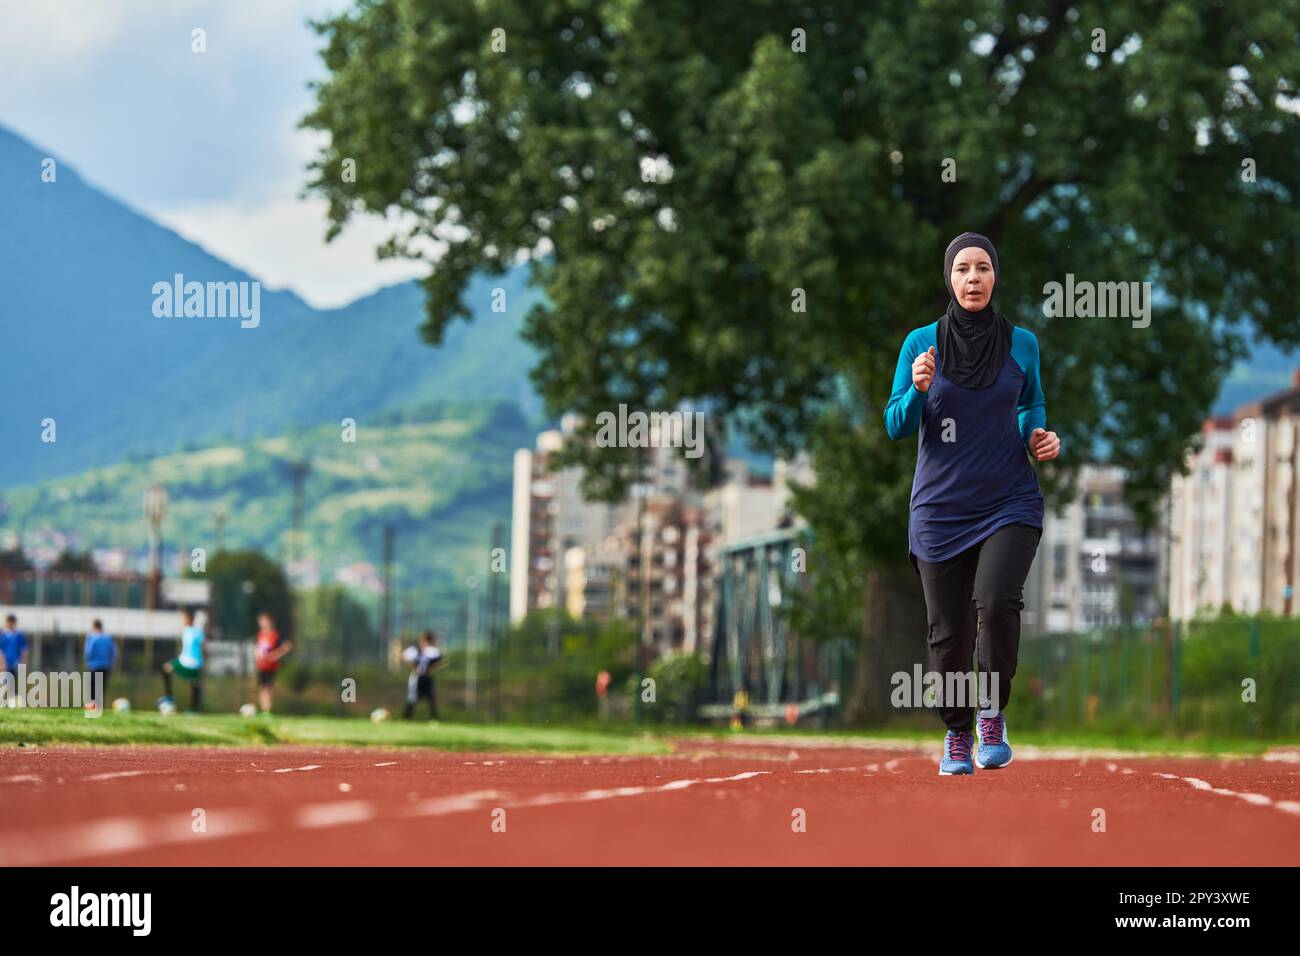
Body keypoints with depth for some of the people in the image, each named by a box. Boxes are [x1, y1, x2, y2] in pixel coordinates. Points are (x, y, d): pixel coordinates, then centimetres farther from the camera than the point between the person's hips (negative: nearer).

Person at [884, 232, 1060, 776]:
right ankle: (957, 734, 26)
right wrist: (918, 390, -19)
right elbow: (896, 426, 0)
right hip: (940, 507, 1)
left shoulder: (1021, 343, 3)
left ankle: (993, 712, -3)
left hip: (1009, 503, -1)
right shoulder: (920, 343, 0)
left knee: (997, 602, -24)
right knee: (948, 633, 4)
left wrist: (1041, 436, 0)